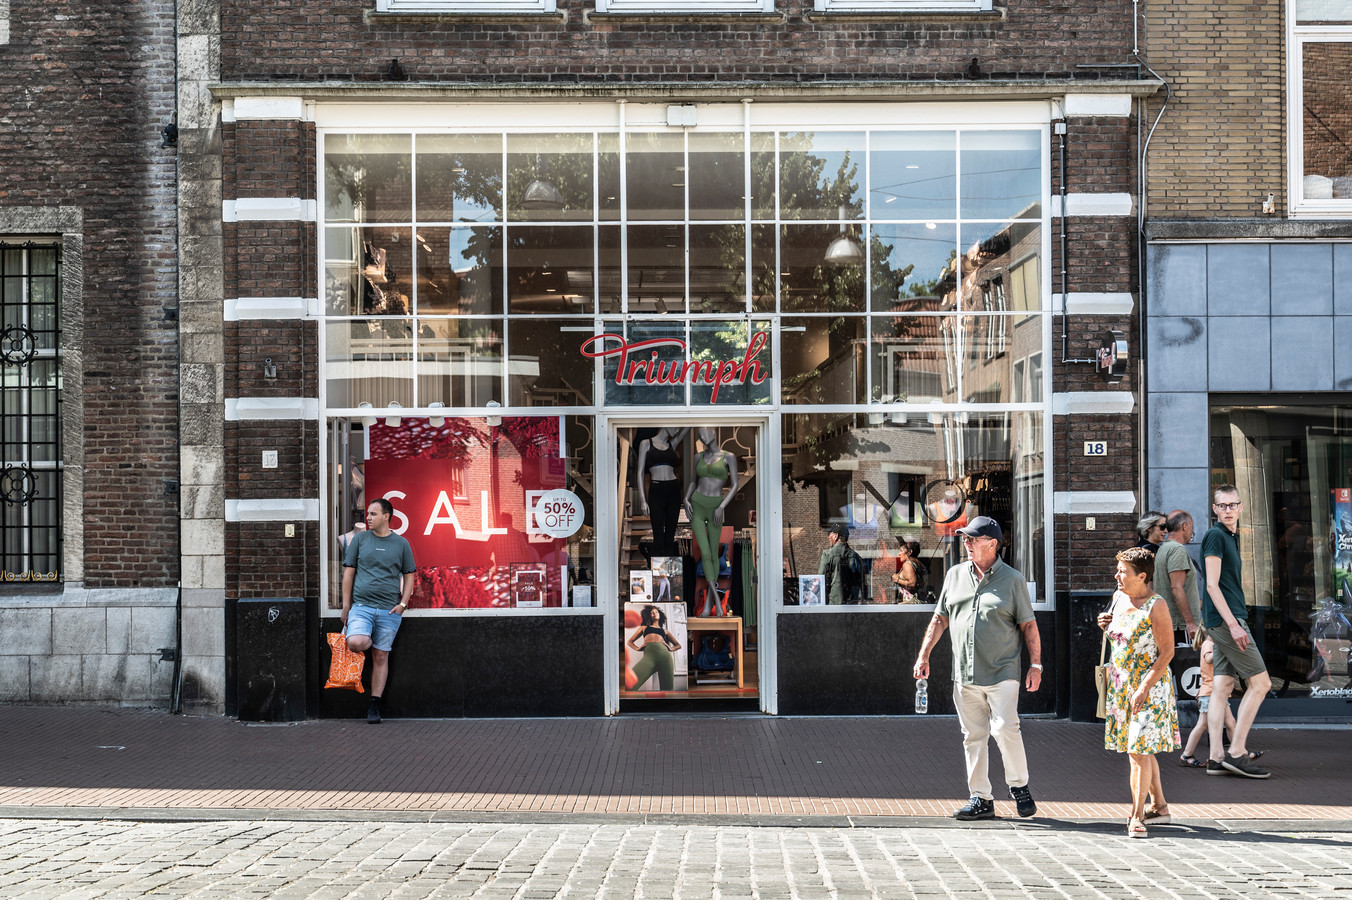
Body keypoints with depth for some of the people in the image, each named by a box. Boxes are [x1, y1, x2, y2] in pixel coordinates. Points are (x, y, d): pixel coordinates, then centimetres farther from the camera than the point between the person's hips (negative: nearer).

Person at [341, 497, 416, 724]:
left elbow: (409, 576, 13)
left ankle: (375, 706, 10)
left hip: (389, 610, 0)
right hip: (361, 606, 0)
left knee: (381, 657, 2)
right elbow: (349, 573, 8)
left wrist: (403, 603, -2)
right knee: (355, 643, -24)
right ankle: (368, 641, 13)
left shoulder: (401, 544, 7)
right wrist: (346, 606, 4)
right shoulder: (360, 539, 6)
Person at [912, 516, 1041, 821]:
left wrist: (1035, 665, -3)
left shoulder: (1012, 579, 0)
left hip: (1002, 673, -4)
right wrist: (924, 655, 10)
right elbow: (940, 618, 17)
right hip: (964, 675, 4)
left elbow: (1028, 625, 2)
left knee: (1004, 729, -14)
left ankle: (1019, 787, 7)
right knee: (973, 736, 5)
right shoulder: (955, 575, 11)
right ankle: (981, 799, 12)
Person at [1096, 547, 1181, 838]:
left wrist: (1144, 688, -20)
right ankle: (1160, 807, 26)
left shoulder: (1156, 606, -15)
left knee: (1139, 750, -10)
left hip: (1149, 686, -8)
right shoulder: (1118, 598, 8)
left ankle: (1137, 815, -5)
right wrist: (1106, 624, 2)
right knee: (1138, 749, 14)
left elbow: (1167, 652, -16)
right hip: (1121, 684, 8)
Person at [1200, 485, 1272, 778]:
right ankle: (1236, 753, -8)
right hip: (1226, 619, -9)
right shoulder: (1216, 535, -10)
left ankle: (1216, 758, 5)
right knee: (1260, 683, -8)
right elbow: (1212, 584, -17)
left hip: (1225, 622, 9)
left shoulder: (1231, 536, 19)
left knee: (1222, 686, 6)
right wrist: (1233, 624, -21)